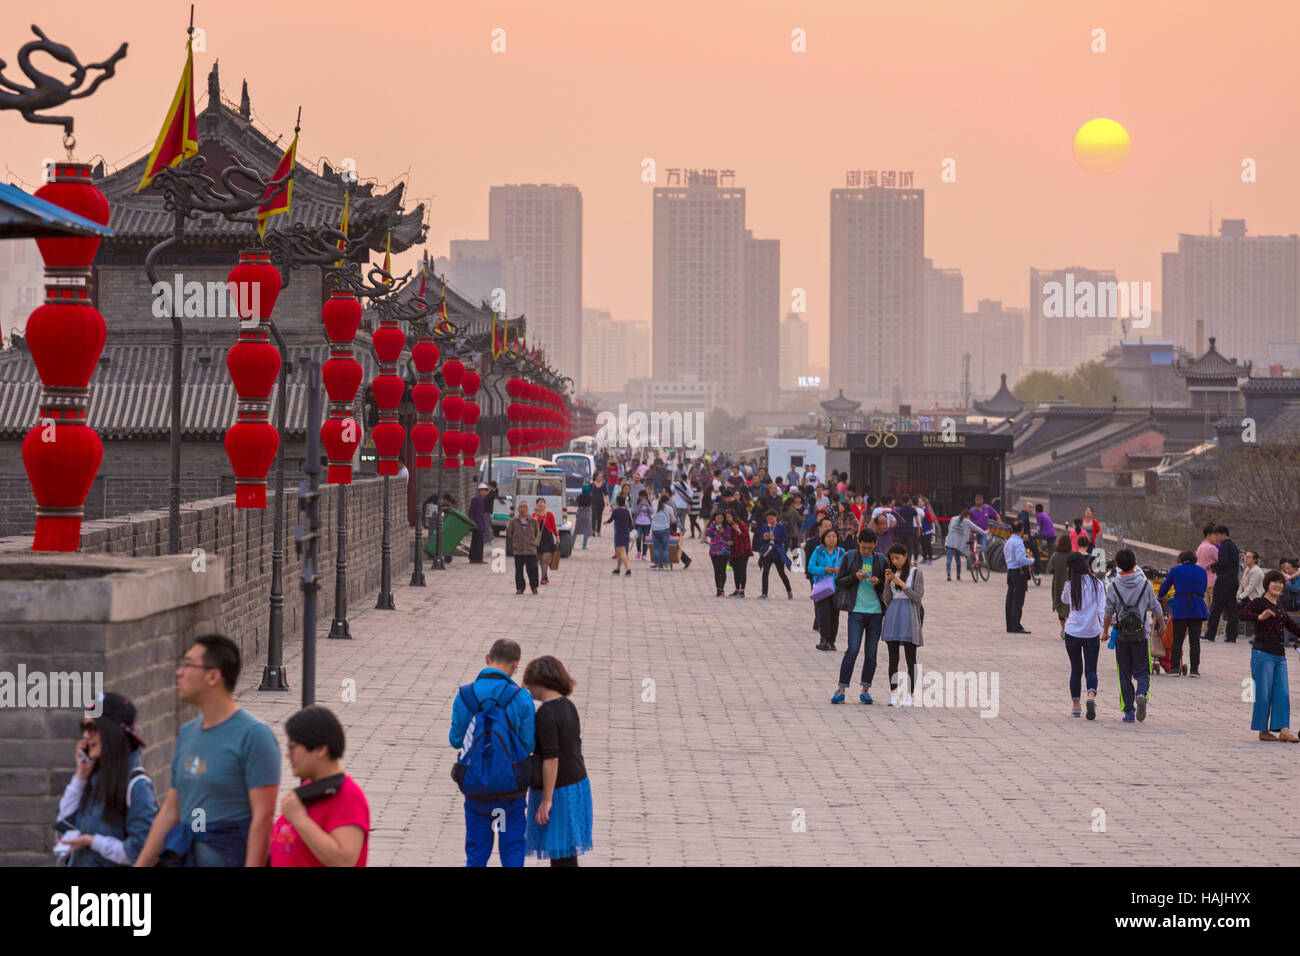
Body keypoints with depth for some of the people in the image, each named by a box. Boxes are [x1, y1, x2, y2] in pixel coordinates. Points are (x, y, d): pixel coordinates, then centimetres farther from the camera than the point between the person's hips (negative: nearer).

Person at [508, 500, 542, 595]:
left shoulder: (533, 521, 4)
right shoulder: (513, 521, 2)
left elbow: (538, 533, 14)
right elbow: (509, 533, 9)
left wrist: (535, 543, 6)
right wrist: (512, 544, 5)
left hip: (531, 550, -1)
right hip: (518, 550, 1)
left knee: (533, 569, -7)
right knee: (519, 570, 3)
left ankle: (534, 587, 12)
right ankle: (519, 588, 14)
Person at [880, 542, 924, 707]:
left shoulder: (916, 573, -1)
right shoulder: (892, 573, 11)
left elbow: (918, 597, -7)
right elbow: (886, 599, 7)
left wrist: (902, 584, -14)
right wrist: (887, 581, -5)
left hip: (909, 615, -4)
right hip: (892, 615, 4)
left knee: (910, 658, -1)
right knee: (893, 658, 3)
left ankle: (909, 695, 1)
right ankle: (893, 694, 6)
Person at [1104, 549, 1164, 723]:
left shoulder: (1113, 586, -5)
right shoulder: (1145, 584, -3)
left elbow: (1109, 611, 2)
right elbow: (1155, 607, 8)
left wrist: (1105, 630, 17)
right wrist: (1161, 623, 26)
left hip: (1121, 635, 0)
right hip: (1141, 634, 0)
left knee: (1125, 675, 9)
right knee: (1142, 672, 5)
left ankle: (1128, 711, 6)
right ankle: (1142, 695, -25)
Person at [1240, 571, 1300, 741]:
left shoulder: (1278, 605, 17)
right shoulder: (1259, 602, -5)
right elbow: (1244, 614, -24)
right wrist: (1259, 617, -41)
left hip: (1280, 655, 7)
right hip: (1263, 653, -7)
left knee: (1282, 693, 2)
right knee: (1263, 694, -3)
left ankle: (1283, 729, 2)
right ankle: (1263, 730, 5)